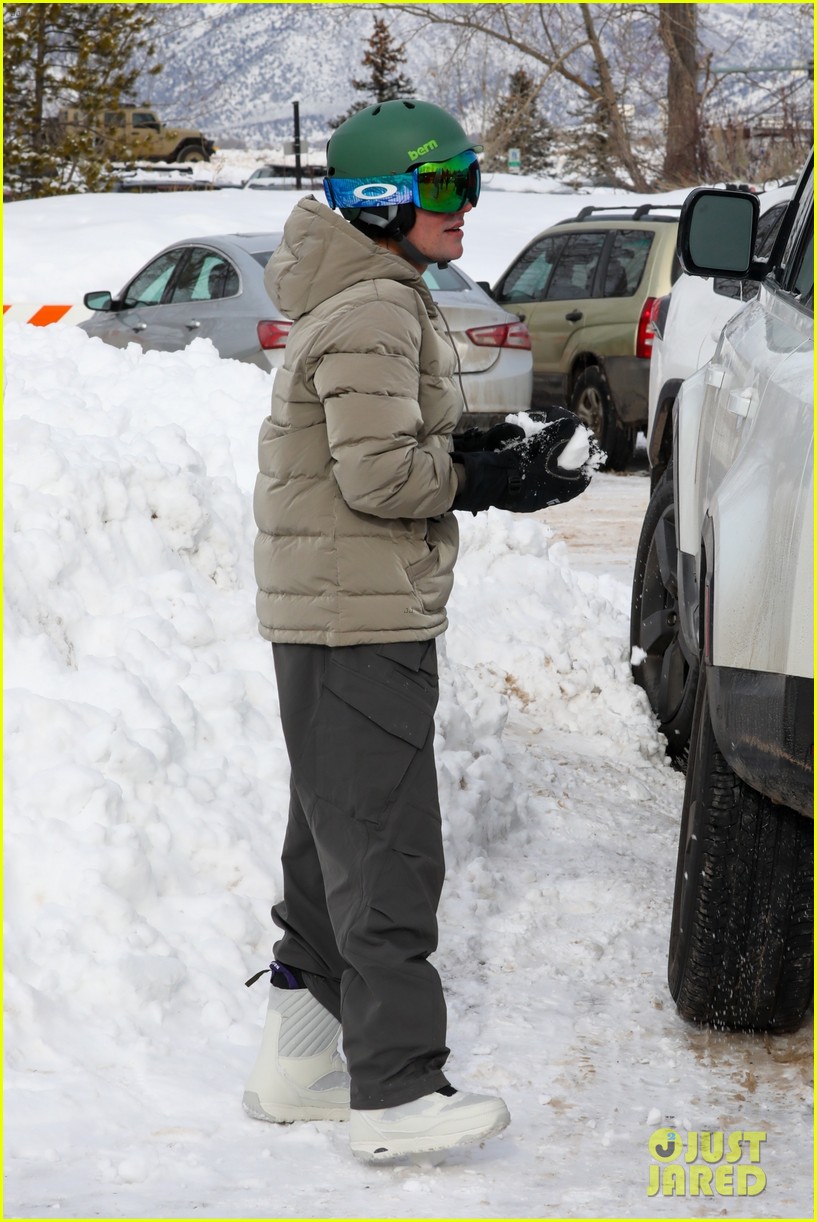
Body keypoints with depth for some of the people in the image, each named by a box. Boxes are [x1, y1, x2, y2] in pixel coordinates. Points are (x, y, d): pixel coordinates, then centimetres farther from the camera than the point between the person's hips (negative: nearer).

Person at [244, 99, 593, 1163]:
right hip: (357, 623, -11)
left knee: (336, 843, 17)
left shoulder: (375, 302, 16)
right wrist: (493, 480, -12)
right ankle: (398, 1094, -7)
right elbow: (378, 476, -23)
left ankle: (300, 1060, 25)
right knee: (386, 855, -9)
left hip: (333, 615, 11)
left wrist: (475, 455, 5)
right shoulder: (373, 316, -17)